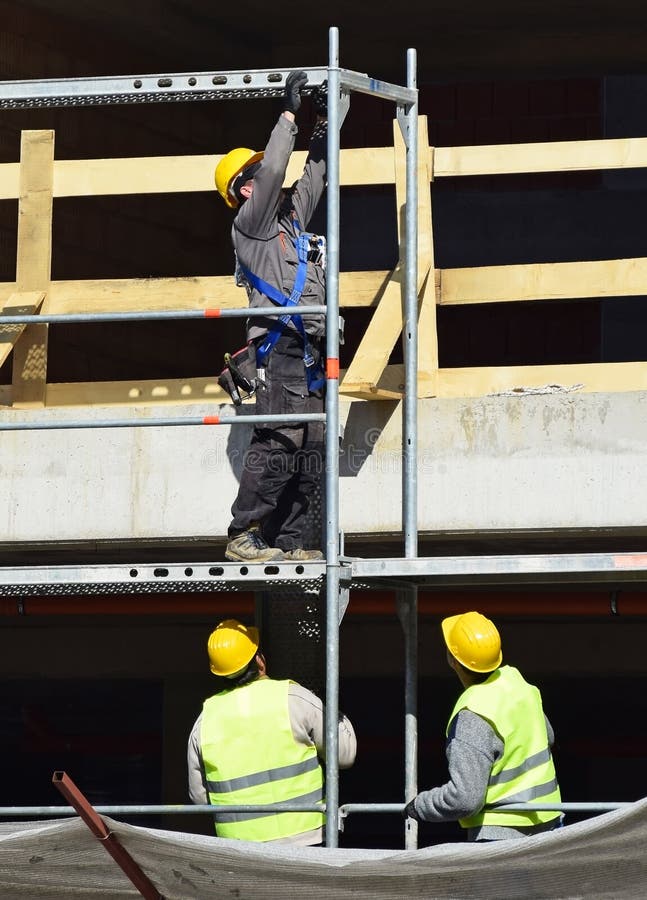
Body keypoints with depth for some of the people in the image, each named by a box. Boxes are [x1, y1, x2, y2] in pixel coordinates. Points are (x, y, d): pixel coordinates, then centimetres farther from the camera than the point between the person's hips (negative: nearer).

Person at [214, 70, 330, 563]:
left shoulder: (290, 217, 24)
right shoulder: (250, 223, 1)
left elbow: (315, 174, 31)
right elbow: (274, 171, -11)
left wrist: (325, 121, 22)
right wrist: (290, 114, -6)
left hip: (307, 352, 9)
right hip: (281, 347, -9)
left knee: (310, 447, 3)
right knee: (278, 442, -17)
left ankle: (287, 541, 3)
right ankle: (244, 536, -18)